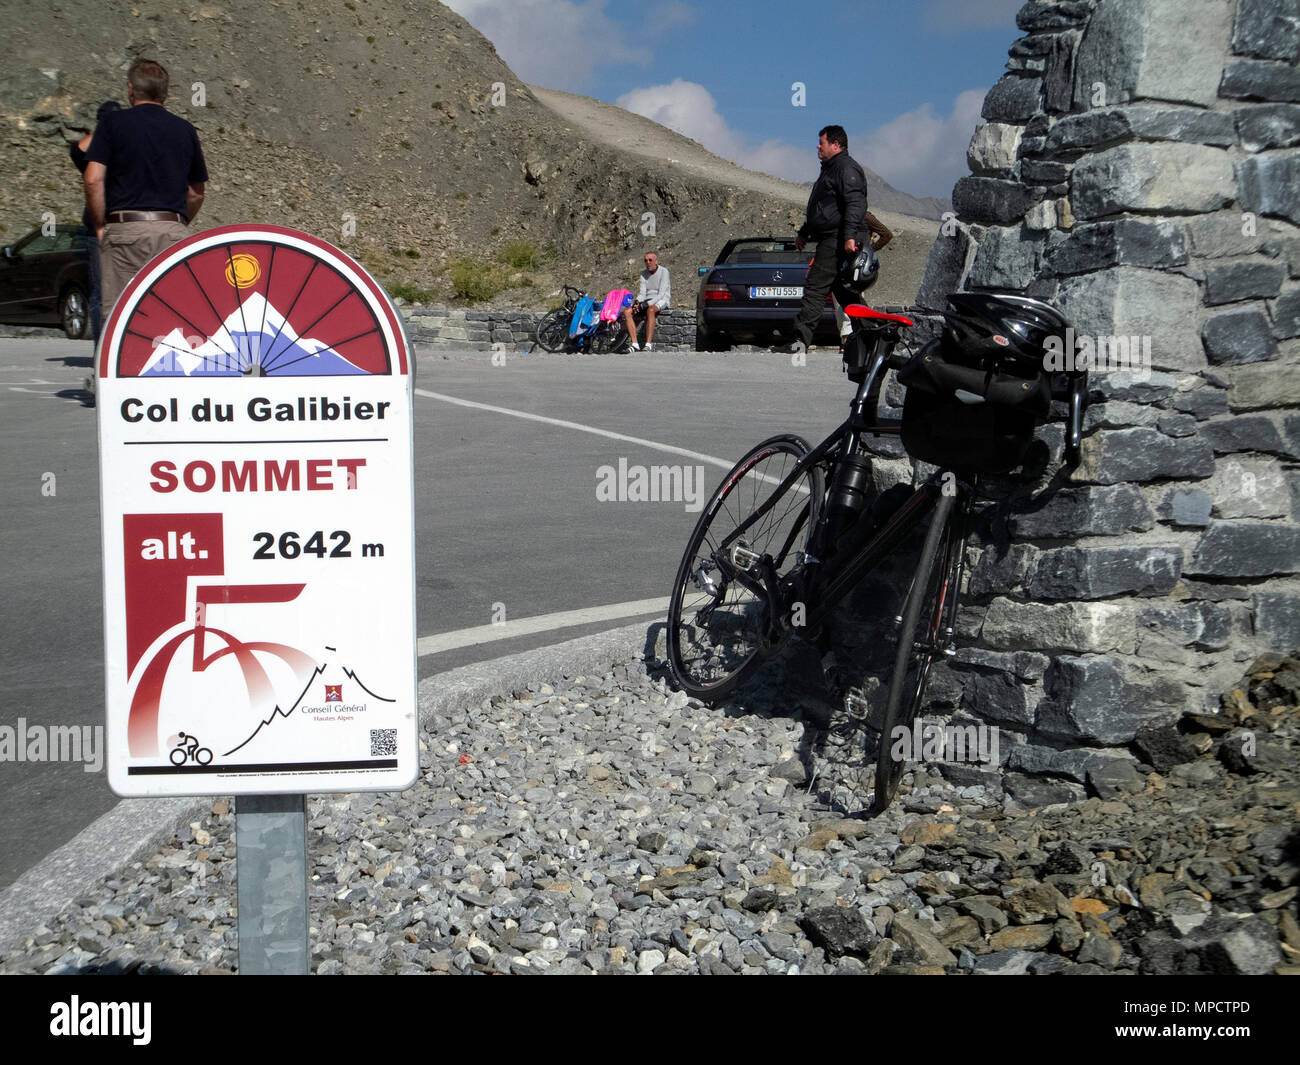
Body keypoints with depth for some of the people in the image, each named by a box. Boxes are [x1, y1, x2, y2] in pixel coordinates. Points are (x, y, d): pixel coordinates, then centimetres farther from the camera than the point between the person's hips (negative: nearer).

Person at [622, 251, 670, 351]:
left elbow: (661, 294, -15)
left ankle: (648, 345, -44)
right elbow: (642, 293, 6)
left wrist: (646, 304, -25)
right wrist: (637, 302, -17)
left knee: (650, 310, -41)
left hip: (661, 301, -6)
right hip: (647, 301, 6)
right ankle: (635, 345, -27)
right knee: (627, 312, -20)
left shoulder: (663, 271, -7)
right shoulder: (644, 273, 12)